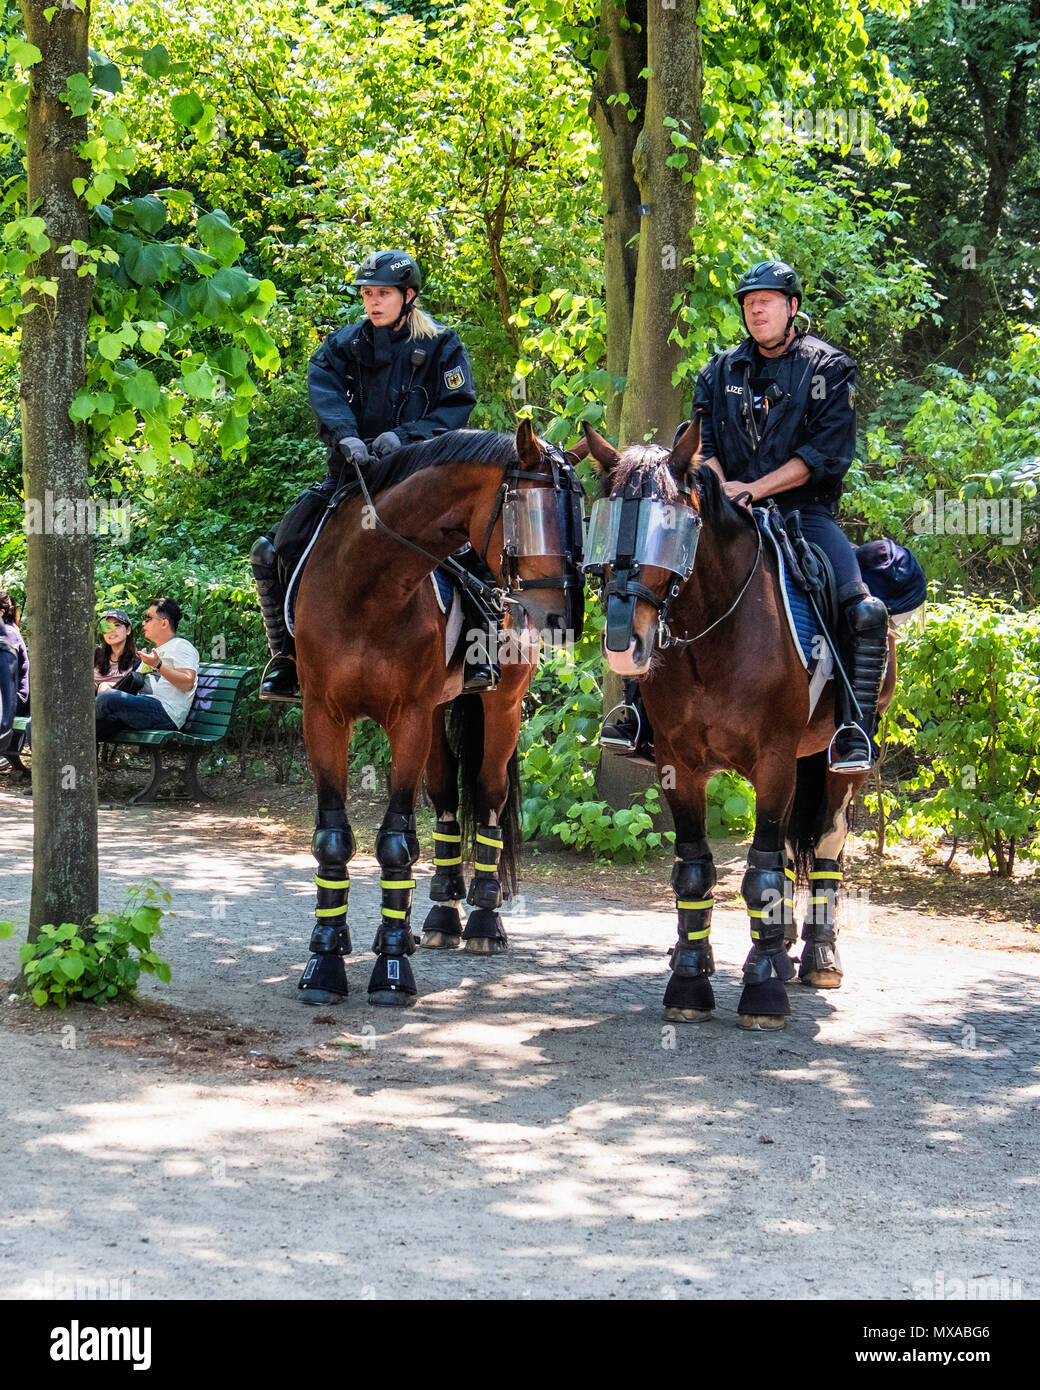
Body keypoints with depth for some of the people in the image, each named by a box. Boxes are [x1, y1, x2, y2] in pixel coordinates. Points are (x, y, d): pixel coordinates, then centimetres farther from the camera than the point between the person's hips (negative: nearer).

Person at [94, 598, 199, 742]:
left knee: (108, 698, -29)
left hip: (166, 714, -9)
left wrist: (158, 666, -17)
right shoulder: (153, 652, 35)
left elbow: (188, 683, -10)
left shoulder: (181, 646, 6)